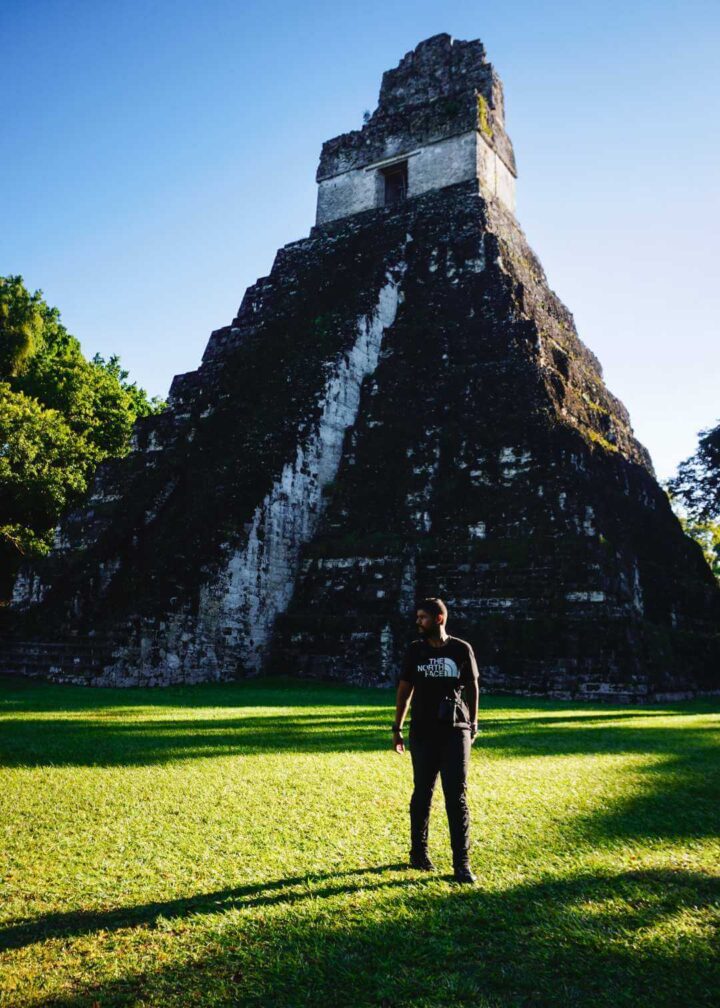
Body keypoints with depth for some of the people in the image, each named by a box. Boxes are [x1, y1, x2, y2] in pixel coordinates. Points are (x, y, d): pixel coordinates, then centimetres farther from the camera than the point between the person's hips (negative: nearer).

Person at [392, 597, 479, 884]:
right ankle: (418, 853, 27)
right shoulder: (415, 650, 2)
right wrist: (397, 728, 7)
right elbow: (405, 689, 7)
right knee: (422, 794, 11)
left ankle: (461, 864, 5)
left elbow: (472, 687, 8)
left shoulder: (461, 649, -2)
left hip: (455, 732, -1)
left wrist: (473, 725, 10)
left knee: (457, 797, -2)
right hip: (423, 732, 1)